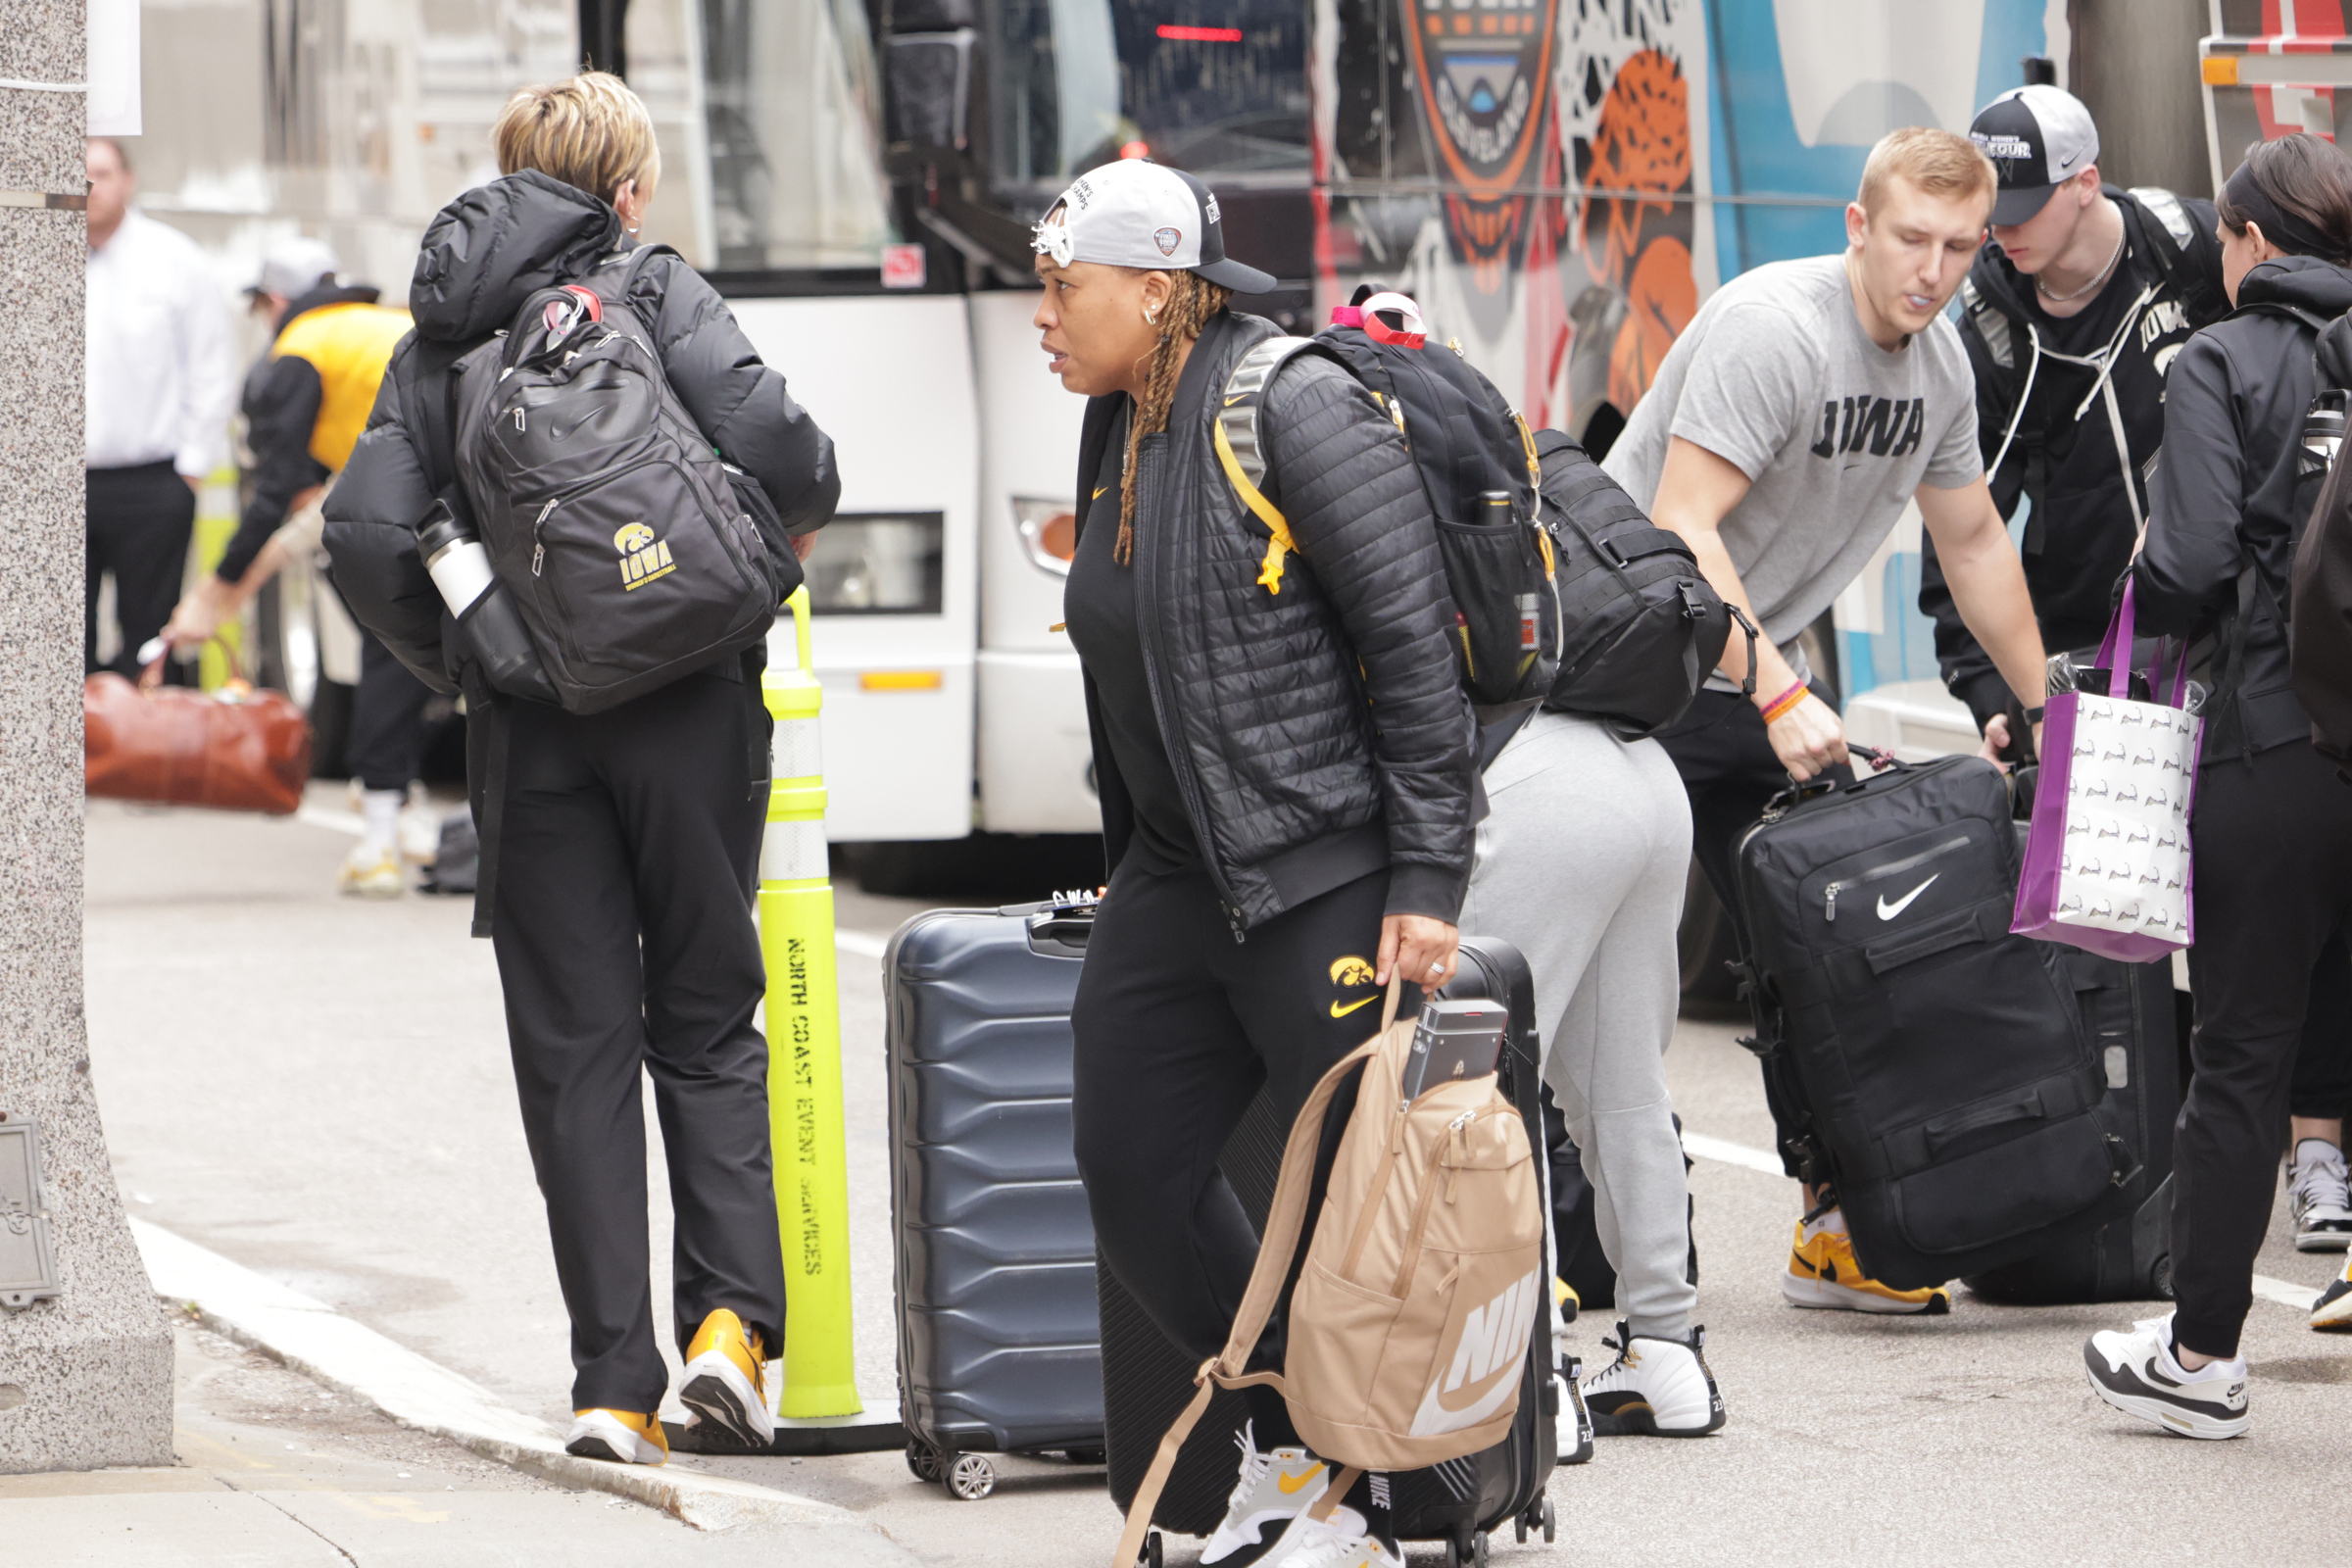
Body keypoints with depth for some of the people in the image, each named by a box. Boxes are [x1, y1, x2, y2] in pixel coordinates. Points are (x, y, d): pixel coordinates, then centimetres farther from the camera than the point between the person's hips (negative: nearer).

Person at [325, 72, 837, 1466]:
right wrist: (804, 514, 5)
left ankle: (616, 1381, 2)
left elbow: (367, 532, -1)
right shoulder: (657, 292, -2)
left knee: (574, 1043, 6)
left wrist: (448, 661, 14)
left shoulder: (444, 335, 8)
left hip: (531, 725, 2)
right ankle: (732, 1313, -5)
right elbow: (767, 435, -18)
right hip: (685, 706, -2)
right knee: (707, 1018, 12)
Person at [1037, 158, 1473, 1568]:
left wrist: (1427, 884, -17)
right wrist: (1131, 860, 21)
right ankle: (1285, 1447, 21)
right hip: (1180, 874, 9)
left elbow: (1416, 645, -15)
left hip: (1328, 871, -9)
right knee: (1133, 1173, 7)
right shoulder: (1119, 431, 13)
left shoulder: (1300, 411, -13)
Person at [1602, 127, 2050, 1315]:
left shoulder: (1940, 365, 4)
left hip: (1757, 675, 8)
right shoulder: (1771, 327, -23)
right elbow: (1680, 530, -29)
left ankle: (1834, 1234, 12)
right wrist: (1781, 699, -34)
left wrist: (2045, 715, 22)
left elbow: (1974, 544, 20)